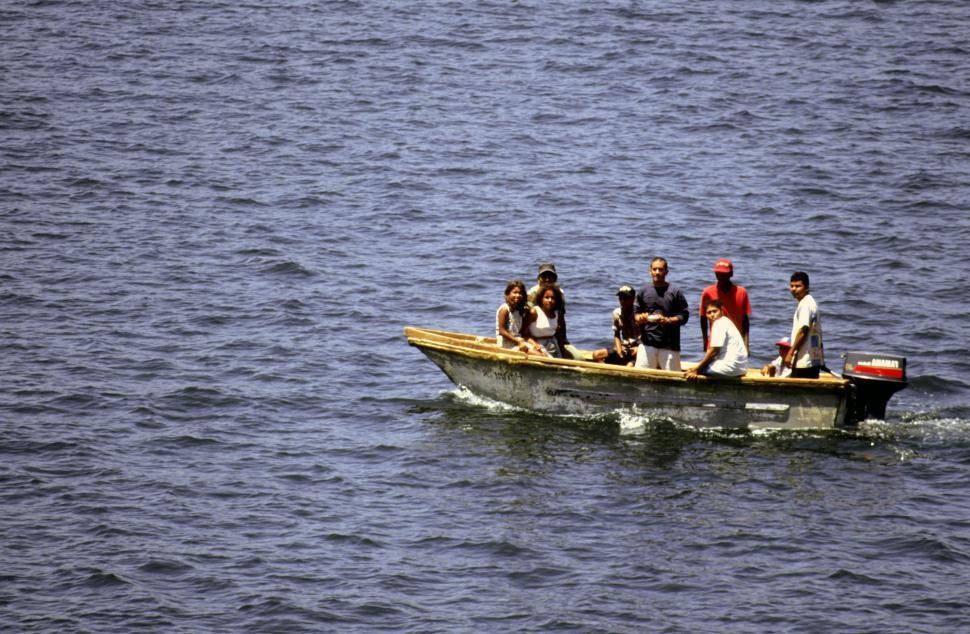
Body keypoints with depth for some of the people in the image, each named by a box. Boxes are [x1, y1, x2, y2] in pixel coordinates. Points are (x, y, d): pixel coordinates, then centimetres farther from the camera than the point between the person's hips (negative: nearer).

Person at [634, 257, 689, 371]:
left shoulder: (675, 292, 0)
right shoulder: (644, 291, 11)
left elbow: (684, 316, -1)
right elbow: (637, 314, 16)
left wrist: (668, 320, -16)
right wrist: (640, 318, -7)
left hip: (669, 345, -3)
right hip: (647, 343, 3)